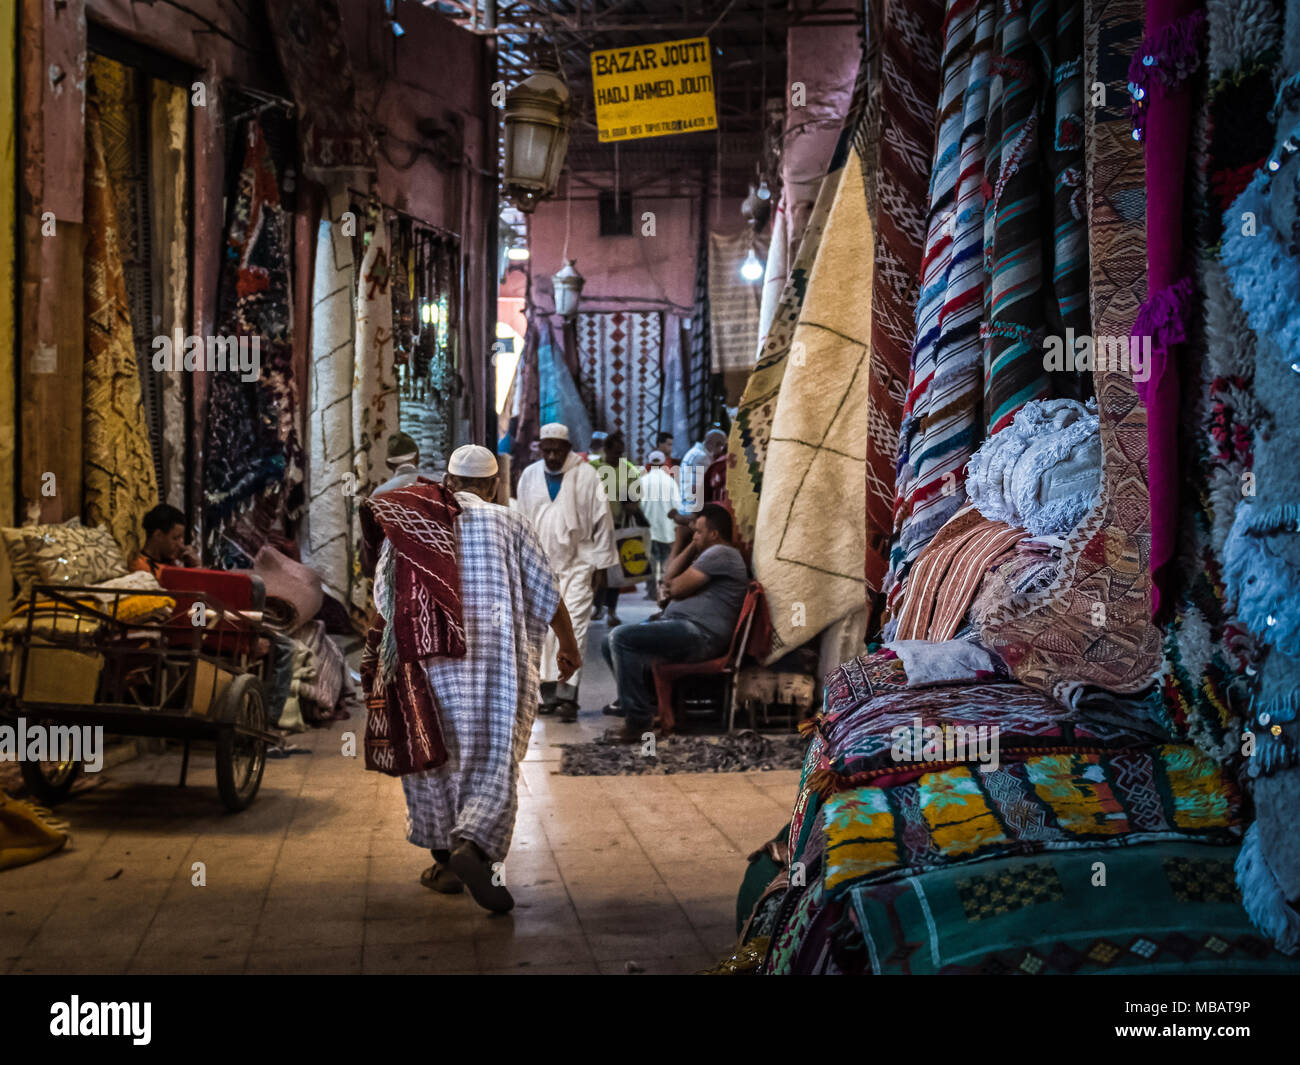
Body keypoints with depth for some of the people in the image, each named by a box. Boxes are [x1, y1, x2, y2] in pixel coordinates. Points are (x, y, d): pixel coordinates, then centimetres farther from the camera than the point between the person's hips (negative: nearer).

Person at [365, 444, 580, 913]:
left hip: (430, 661, 2)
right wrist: (568, 645, 20)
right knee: (495, 757, -2)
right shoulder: (509, 522, 5)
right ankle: (472, 847, -24)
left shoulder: (412, 523, 8)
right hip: (499, 659, -2)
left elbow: (384, 595, 7)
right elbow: (546, 592, 6)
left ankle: (444, 859, 20)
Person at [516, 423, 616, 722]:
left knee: (573, 627, -10)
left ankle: (567, 693, -11)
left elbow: (602, 521, -1)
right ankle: (550, 692, 12)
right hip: (540, 564, 4)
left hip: (577, 564, -4)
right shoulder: (529, 476, 7)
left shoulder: (586, 475, -4)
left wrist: (599, 565, -2)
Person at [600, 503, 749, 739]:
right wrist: (692, 546, 19)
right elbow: (670, 576, 23)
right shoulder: (710, 554, 27)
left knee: (620, 638, -26)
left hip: (698, 634, -11)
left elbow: (677, 588, -12)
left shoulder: (719, 553, -8)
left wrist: (672, 582, 12)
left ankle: (637, 721, -26)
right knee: (610, 644, 14)